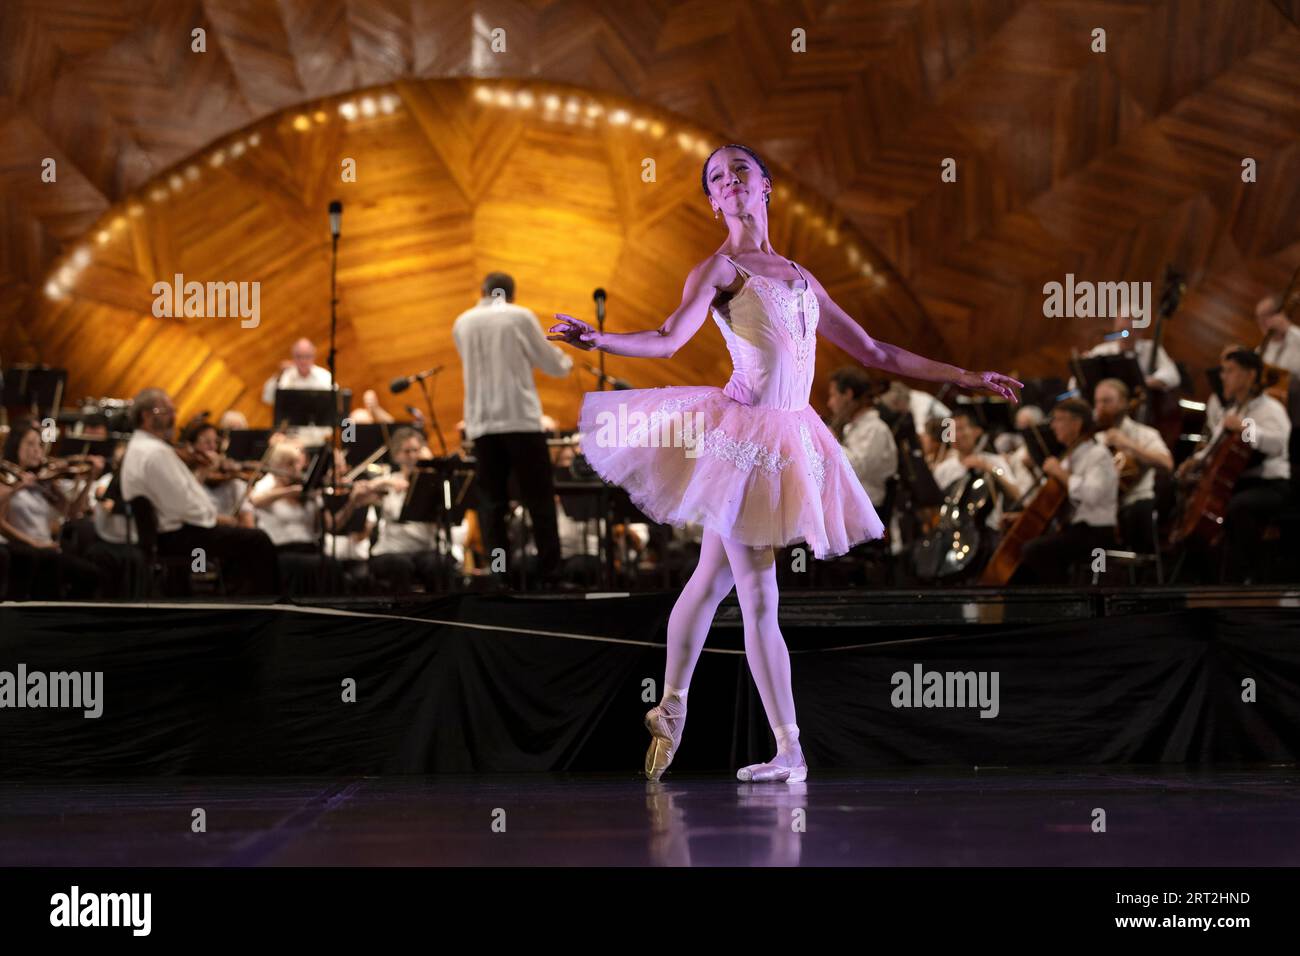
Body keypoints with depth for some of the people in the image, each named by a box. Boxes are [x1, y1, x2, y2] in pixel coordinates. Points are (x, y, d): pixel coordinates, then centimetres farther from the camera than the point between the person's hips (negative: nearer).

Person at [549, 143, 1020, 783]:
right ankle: (789, 750, -4)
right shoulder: (720, 268, 0)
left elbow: (873, 353, 22)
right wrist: (596, 340, -34)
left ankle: (670, 712, 27)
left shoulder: (799, 277, 18)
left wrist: (963, 377, 22)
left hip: (788, 437, 6)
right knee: (758, 598, -5)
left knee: (711, 579, 14)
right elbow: (669, 339, -16)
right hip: (740, 433, -6)